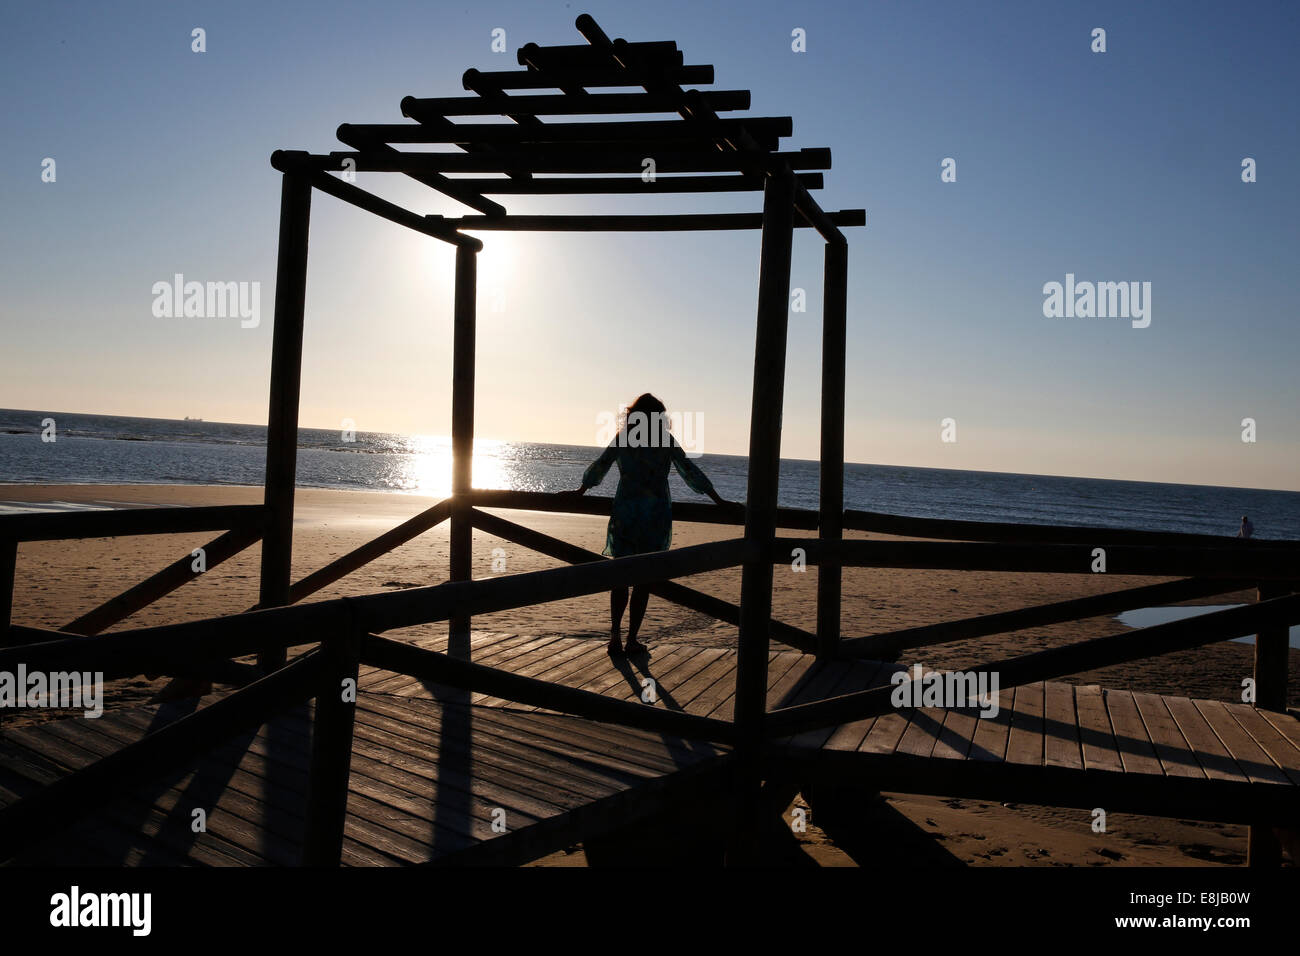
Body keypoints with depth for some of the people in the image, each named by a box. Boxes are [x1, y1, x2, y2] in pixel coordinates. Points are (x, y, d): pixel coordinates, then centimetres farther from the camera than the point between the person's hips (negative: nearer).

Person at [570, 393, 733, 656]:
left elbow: (598, 467, 13)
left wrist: (581, 491, 30)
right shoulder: (666, 440, 0)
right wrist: (719, 501, 5)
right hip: (656, 514, -2)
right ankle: (632, 640, 6)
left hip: (624, 513, 2)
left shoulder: (621, 439, 5)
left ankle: (614, 636, 2)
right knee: (643, 579, 5)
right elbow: (690, 473, 0)